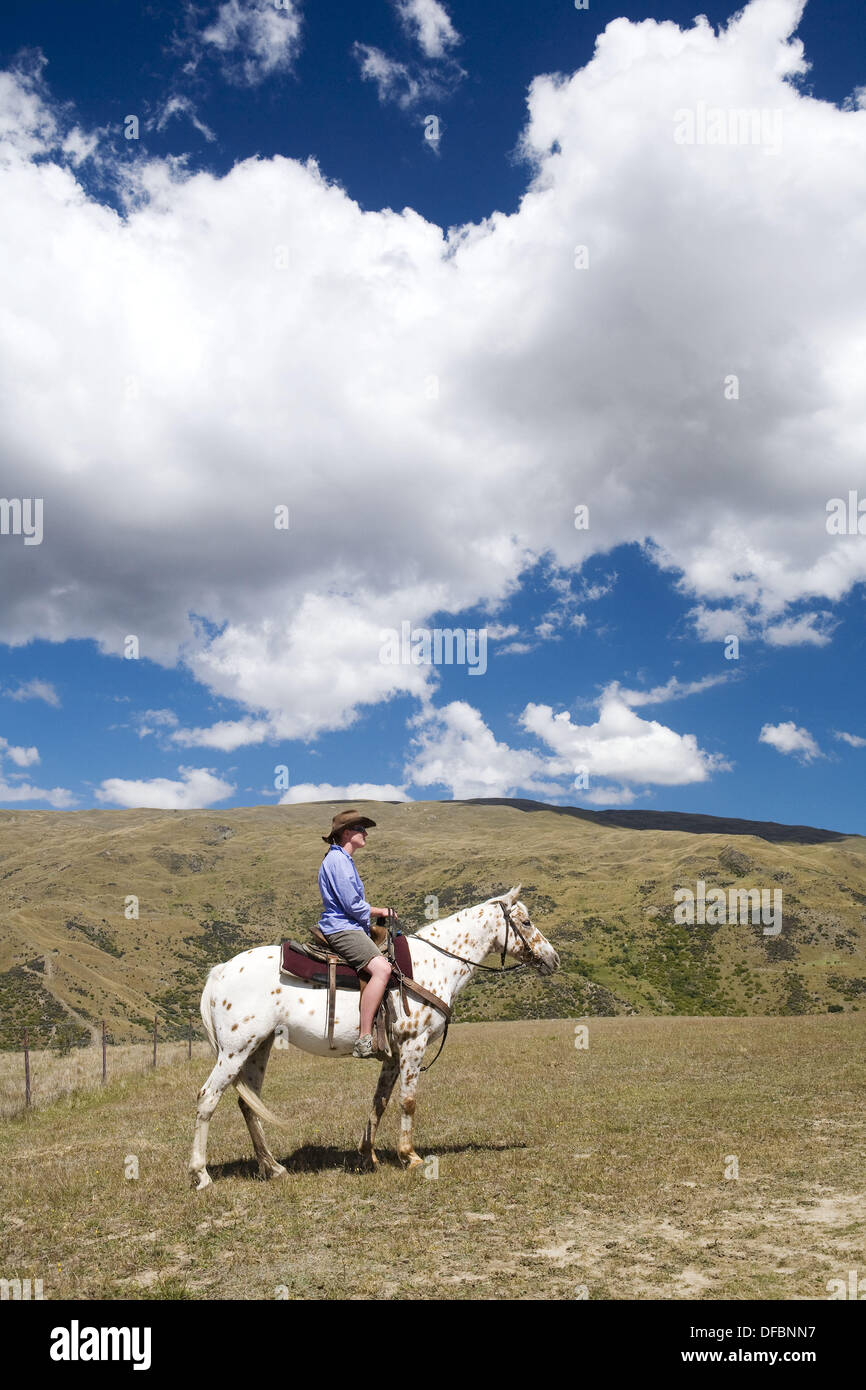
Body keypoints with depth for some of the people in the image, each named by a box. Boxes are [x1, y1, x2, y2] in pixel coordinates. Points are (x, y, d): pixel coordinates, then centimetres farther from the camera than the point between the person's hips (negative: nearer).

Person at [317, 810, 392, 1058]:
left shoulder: (345, 860, 21)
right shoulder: (337, 859, -11)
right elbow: (353, 905, -16)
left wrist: (376, 913, 10)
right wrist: (380, 912, -1)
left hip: (349, 928, 11)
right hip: (341, 929, -11)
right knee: (381, 968, -28)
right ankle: (364, 1039, -31)